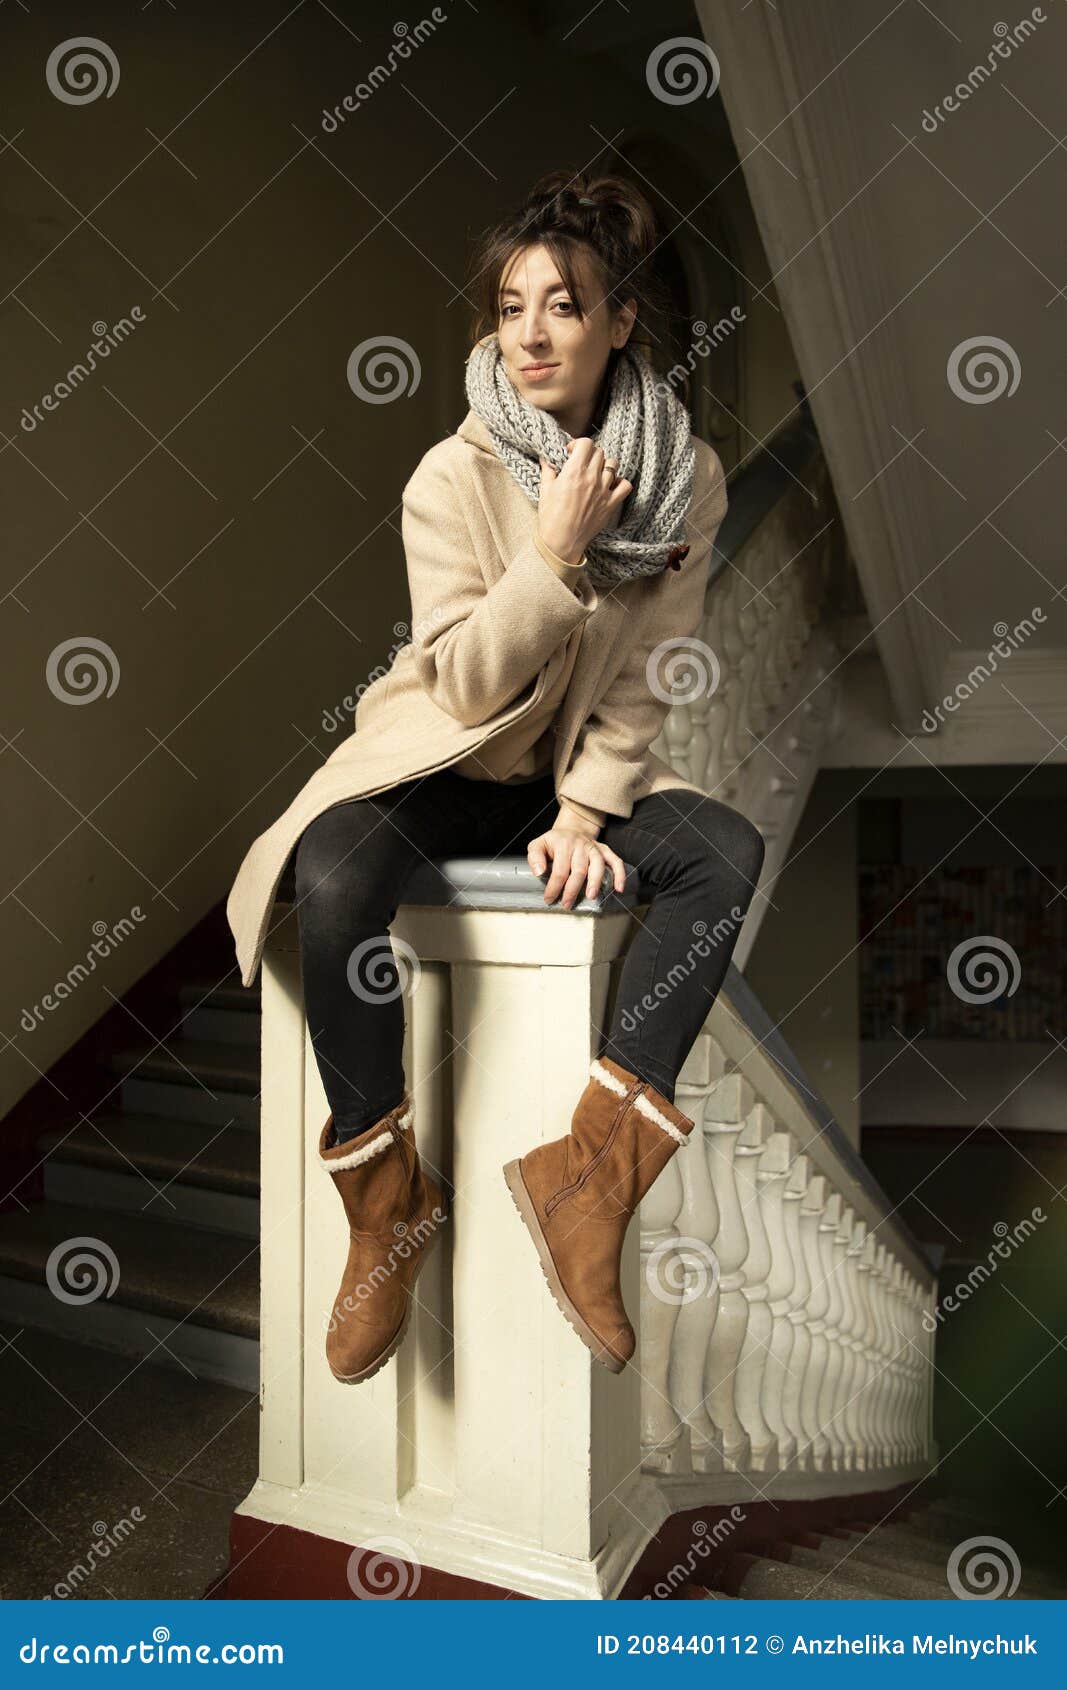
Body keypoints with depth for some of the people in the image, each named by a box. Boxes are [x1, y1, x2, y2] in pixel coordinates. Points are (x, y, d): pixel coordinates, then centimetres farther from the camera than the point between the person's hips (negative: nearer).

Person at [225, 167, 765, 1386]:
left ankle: (589, 1167, -24)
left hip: (579, 772, 3)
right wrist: (555, 550, -24)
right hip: (439, 765, -2)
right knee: (336, 882, -33)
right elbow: (469, 687, -15)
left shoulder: (687, 480, -4)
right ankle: (386, 1199, -13)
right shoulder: (453, 477, -11)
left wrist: (583, 815, -15)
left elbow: (640, 685, -3)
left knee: (728, 851, -27)